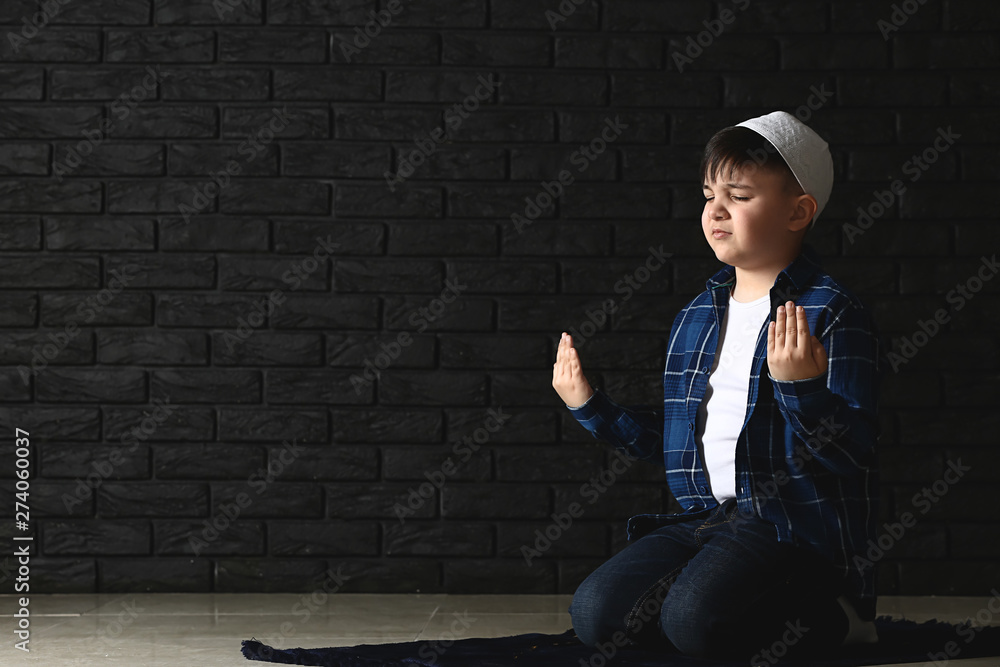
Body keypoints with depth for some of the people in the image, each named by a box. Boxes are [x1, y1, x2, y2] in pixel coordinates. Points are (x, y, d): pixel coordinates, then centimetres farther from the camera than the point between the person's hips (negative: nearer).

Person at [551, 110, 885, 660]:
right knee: (594, 614, -12)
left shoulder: (831, 313, -7)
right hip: (704, 516, 7)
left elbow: (851, 452, -14)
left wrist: (800, 385, -30)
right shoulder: (694, 319, 15)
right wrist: (593, 409, 16)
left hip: (796, 523, -7)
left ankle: (829, 615, -2)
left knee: (694, 620, -30)